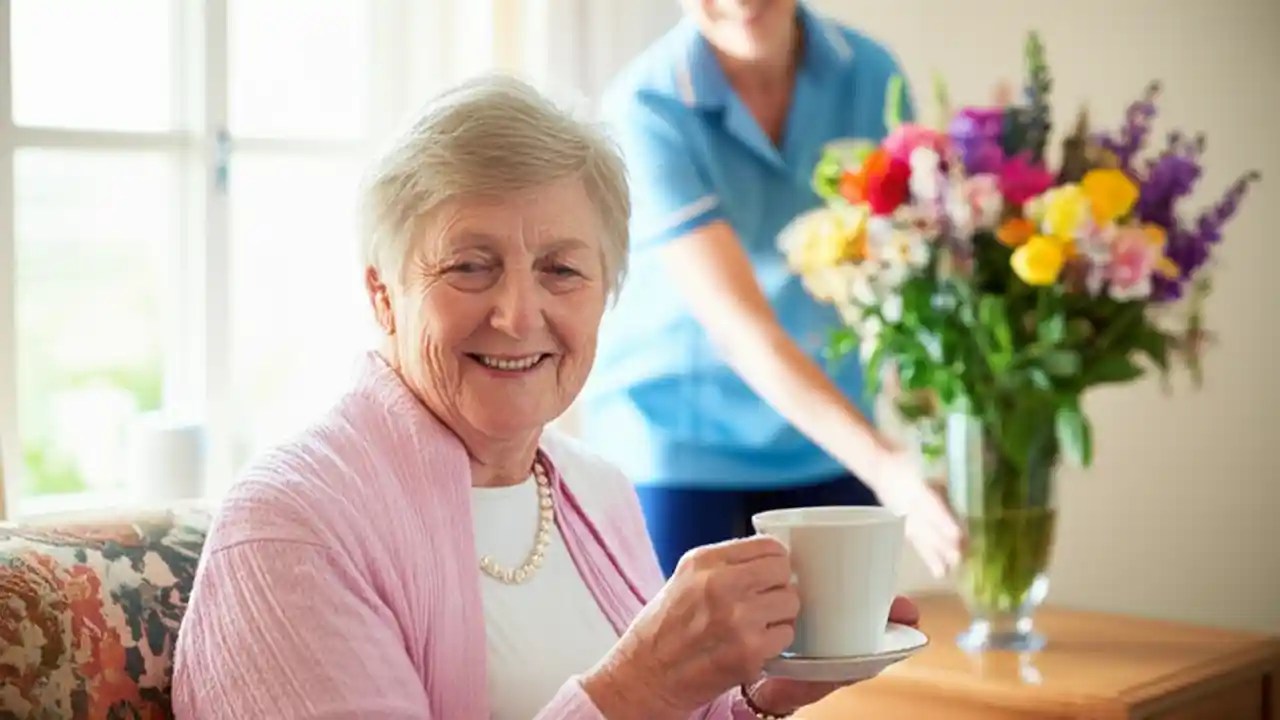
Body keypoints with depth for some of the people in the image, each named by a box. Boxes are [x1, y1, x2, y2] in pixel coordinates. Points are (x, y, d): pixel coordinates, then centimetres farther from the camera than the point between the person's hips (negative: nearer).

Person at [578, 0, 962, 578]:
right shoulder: (644, 108, -20)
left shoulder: (869, 74, -8)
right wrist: (887, 467, -39)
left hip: (829, 435, 4)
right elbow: (741, 328, -28)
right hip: (673, 436, -3)